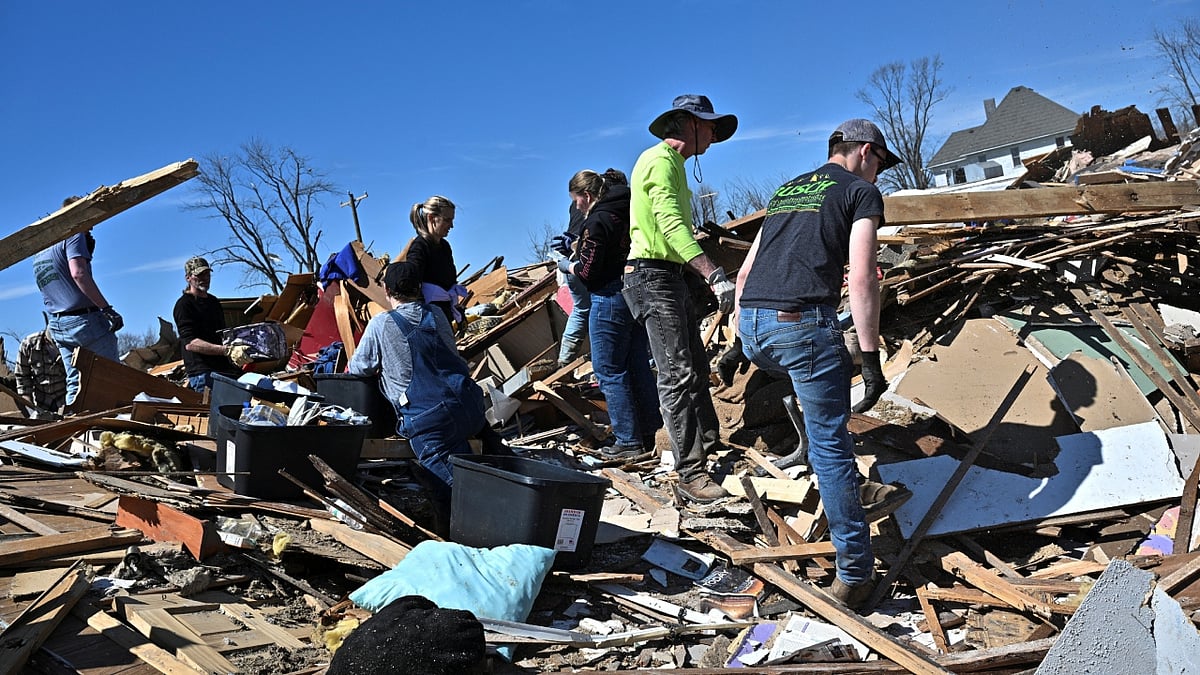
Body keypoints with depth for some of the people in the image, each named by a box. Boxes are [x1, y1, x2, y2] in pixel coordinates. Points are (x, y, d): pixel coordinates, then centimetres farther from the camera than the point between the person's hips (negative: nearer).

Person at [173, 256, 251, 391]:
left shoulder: (214, 301, 23)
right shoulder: (184, 304, -2)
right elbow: (190, 343, -16)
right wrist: (227, 351, -26)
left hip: (226, 368, 7)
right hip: (203, 372, -7)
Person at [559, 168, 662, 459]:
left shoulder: (596, 222, -15)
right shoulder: (628, 211, 9)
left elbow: (588, 272, -16)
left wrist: (567, 265, 3)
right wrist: (578, 245, 18)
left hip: (610, 299, -9)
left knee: (609, 371, 0)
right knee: (638, 366, 14)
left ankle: (628, 441, 2)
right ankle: (650, 432, 21)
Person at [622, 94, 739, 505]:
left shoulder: (674, 165, 22)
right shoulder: (660, 159, -11)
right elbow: (671, 225, -25)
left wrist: (702, 278, 21)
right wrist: (714, 276, -33)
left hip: (675, 277, 11)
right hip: (652, 275, -11)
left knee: (696, 371, 11)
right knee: (678, 375, -13)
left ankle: (710, 453, 17)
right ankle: (690, 476, -12)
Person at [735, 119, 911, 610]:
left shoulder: (787, 190, 28)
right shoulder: (861, 191, 9)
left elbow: (745, 270, 26)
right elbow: (861, 279, -5)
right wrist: (871, 359, -5)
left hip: (753, 328, 7)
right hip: (803, 323, -7)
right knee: (829, 444, 1)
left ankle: (850, 493, 39)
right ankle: (854, 574, 8)